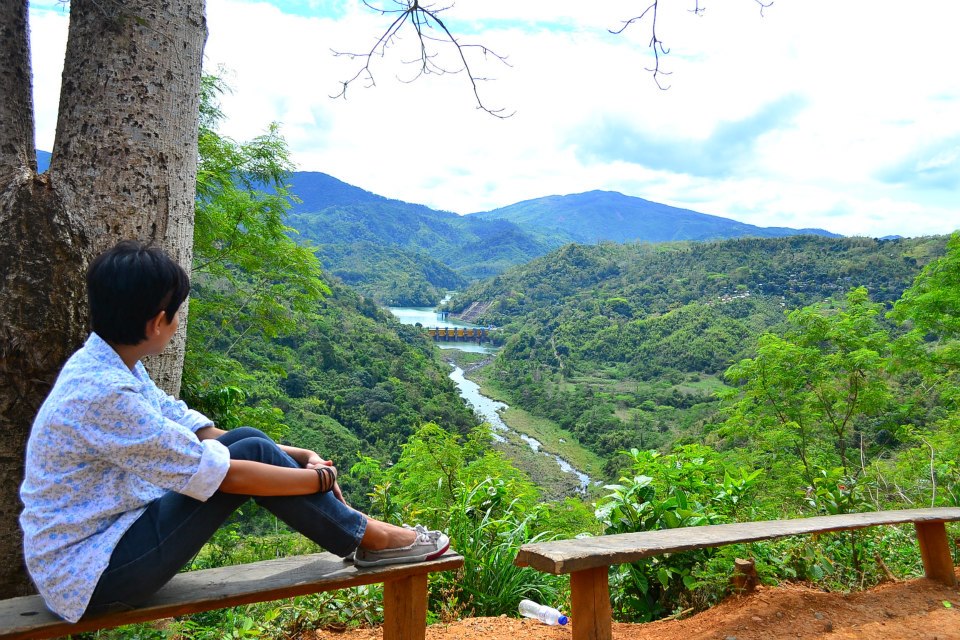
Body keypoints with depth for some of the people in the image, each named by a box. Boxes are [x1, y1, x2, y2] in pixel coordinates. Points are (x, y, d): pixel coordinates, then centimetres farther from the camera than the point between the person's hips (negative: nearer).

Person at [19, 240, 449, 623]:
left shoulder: (105, 366, 2)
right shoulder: (103, 393, -28)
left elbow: (199, 431, 5)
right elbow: (222, 474, -25)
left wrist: (299, 455, -2)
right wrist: (321, 477, -13)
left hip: (106, 533, 9)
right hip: (89, 575, -8)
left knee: (248, 440, -3)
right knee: (250, 454, -18)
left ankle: (350, 526, 5)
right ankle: (368, 539, -3)